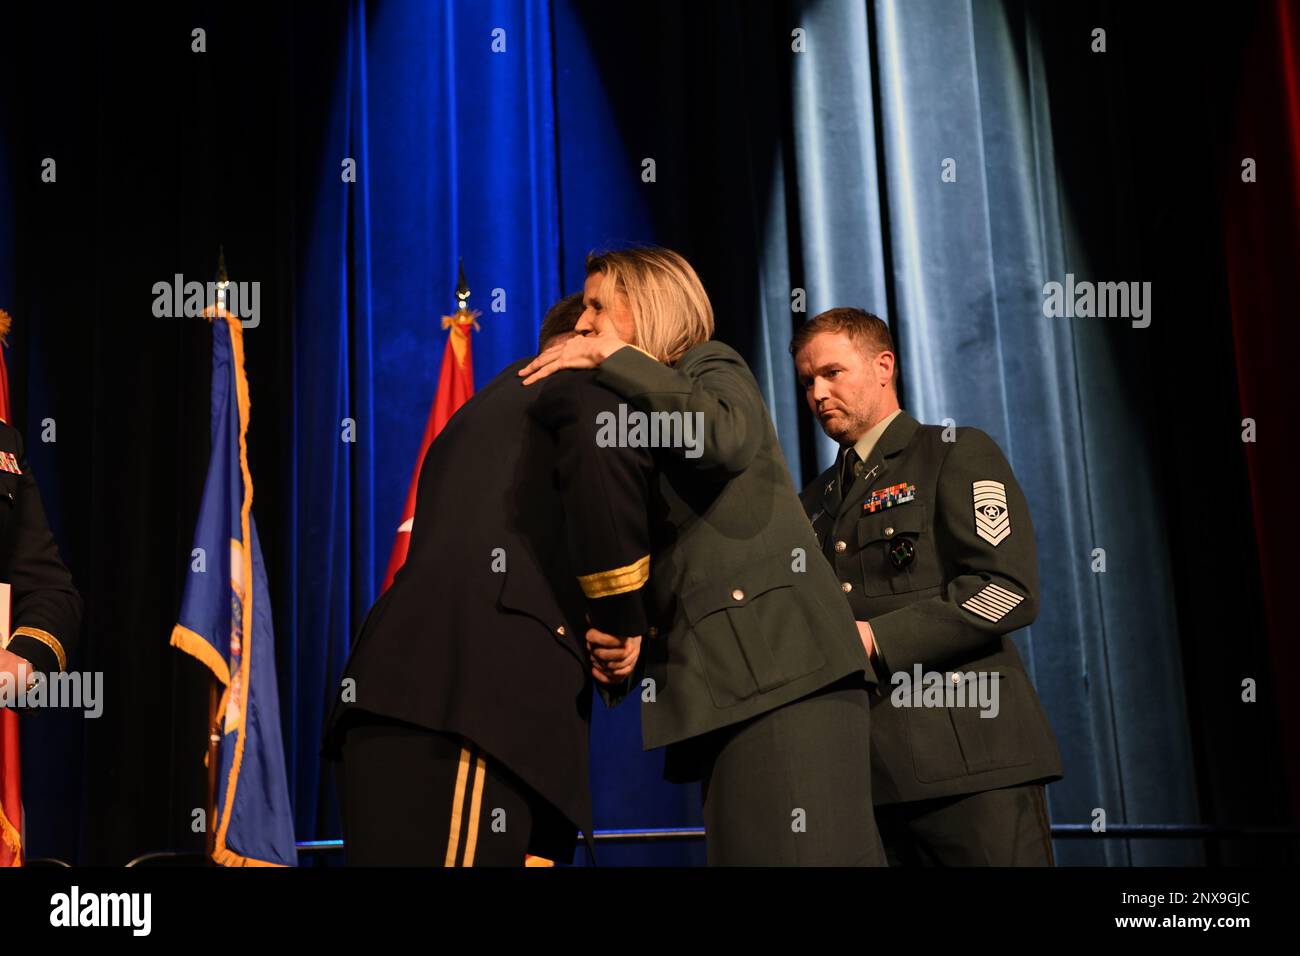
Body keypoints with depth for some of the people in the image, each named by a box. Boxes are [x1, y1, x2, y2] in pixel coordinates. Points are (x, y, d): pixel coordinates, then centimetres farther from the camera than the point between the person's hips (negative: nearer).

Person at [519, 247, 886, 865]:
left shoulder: (711, 367, 8)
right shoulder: (638, 409, 27)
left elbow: (727, 438, -19)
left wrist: (616, 357, -9)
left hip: (780, 661, -7)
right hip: (726, 684, 8)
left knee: (803, 851, -16)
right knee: (743, 851, 1)